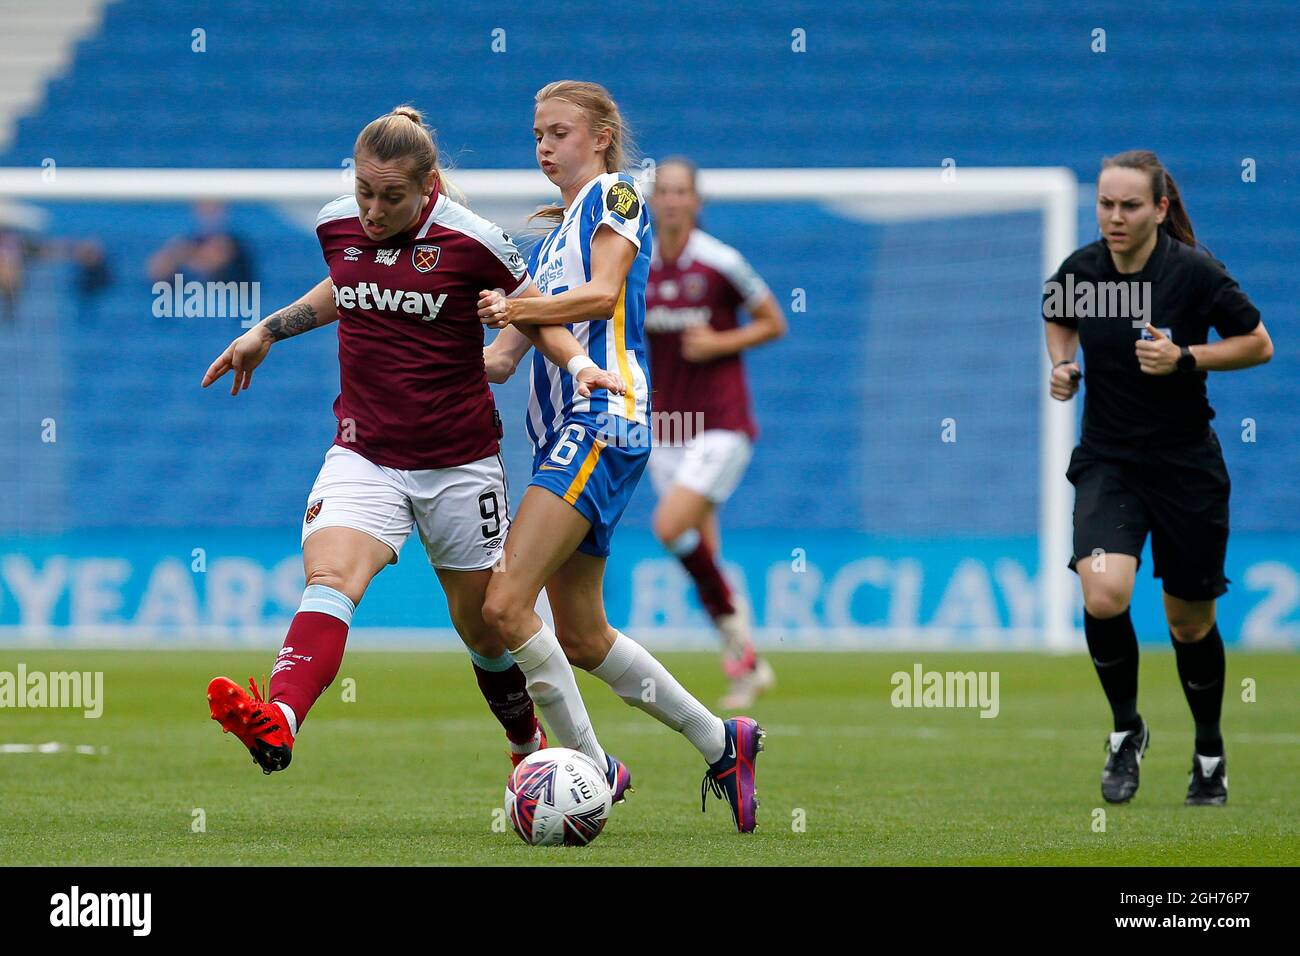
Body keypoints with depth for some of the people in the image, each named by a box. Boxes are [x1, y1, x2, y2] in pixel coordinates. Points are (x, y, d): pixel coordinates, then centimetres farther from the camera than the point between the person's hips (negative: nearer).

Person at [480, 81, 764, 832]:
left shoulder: (616, 196, 2)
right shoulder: (550, 238, 26)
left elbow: (602, 292, -16)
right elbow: (503, 357, 19)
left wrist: (516, 308, -26)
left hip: (603, 423, -9)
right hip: (562, 431, 9)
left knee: (507, 602, -20)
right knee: (581, 638, 11)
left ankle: (590, 766, -12)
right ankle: (723, 744, 22)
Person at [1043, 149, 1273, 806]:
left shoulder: (1194, 273, -14)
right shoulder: (1080, 270, -4)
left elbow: (1259, 345, -5)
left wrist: (1186, 357, -19)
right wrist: (1062, 366, -1)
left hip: (1186, 467, -1)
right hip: (1107, 462, 1)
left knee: (1190, 624, 10)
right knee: (1104, 597, -23)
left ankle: (1209, 753, 35)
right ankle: (1126, 730, 2)